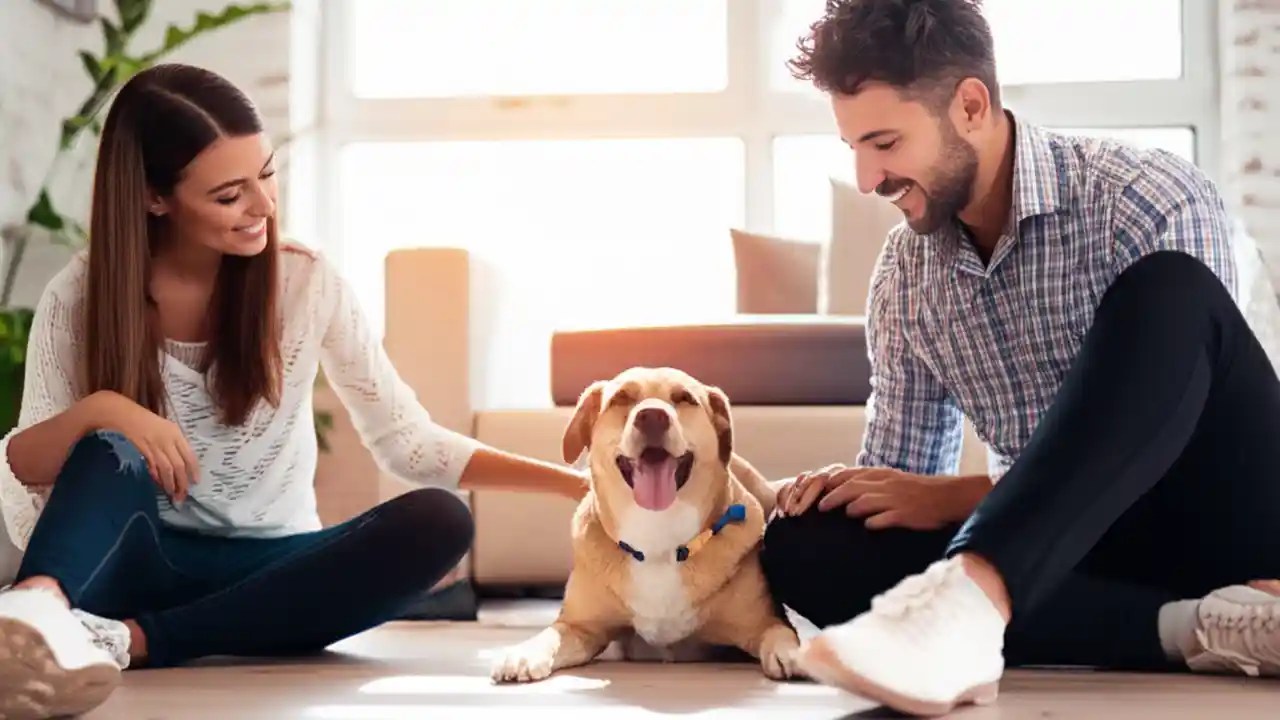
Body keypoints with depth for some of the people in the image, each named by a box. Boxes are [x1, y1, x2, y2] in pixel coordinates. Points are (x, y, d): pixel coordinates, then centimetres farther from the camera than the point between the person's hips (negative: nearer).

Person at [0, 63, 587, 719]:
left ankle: (130, 640, -34)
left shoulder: (306, 282, -4)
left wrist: (572, 481, -12)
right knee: (110, 450, -30)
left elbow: (409, 443, -2)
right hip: (143, 566, -1)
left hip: (271, 568, 1)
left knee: (438, 521, -27)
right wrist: (93, 411, -31)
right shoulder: (82, 296, -6)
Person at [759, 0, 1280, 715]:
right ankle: (1195, 626, -27)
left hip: (1219, 529, -5)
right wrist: (849, 491, -12)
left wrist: (958, 496, -17)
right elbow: (905, 474, 11)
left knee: (1169, 293, -31)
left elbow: (1162, 467, -17)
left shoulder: (1153, 197, -13)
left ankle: (966, 602, -45)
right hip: (1078, 547, 5)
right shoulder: (904, 273, 5)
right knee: (803, 543, -20)